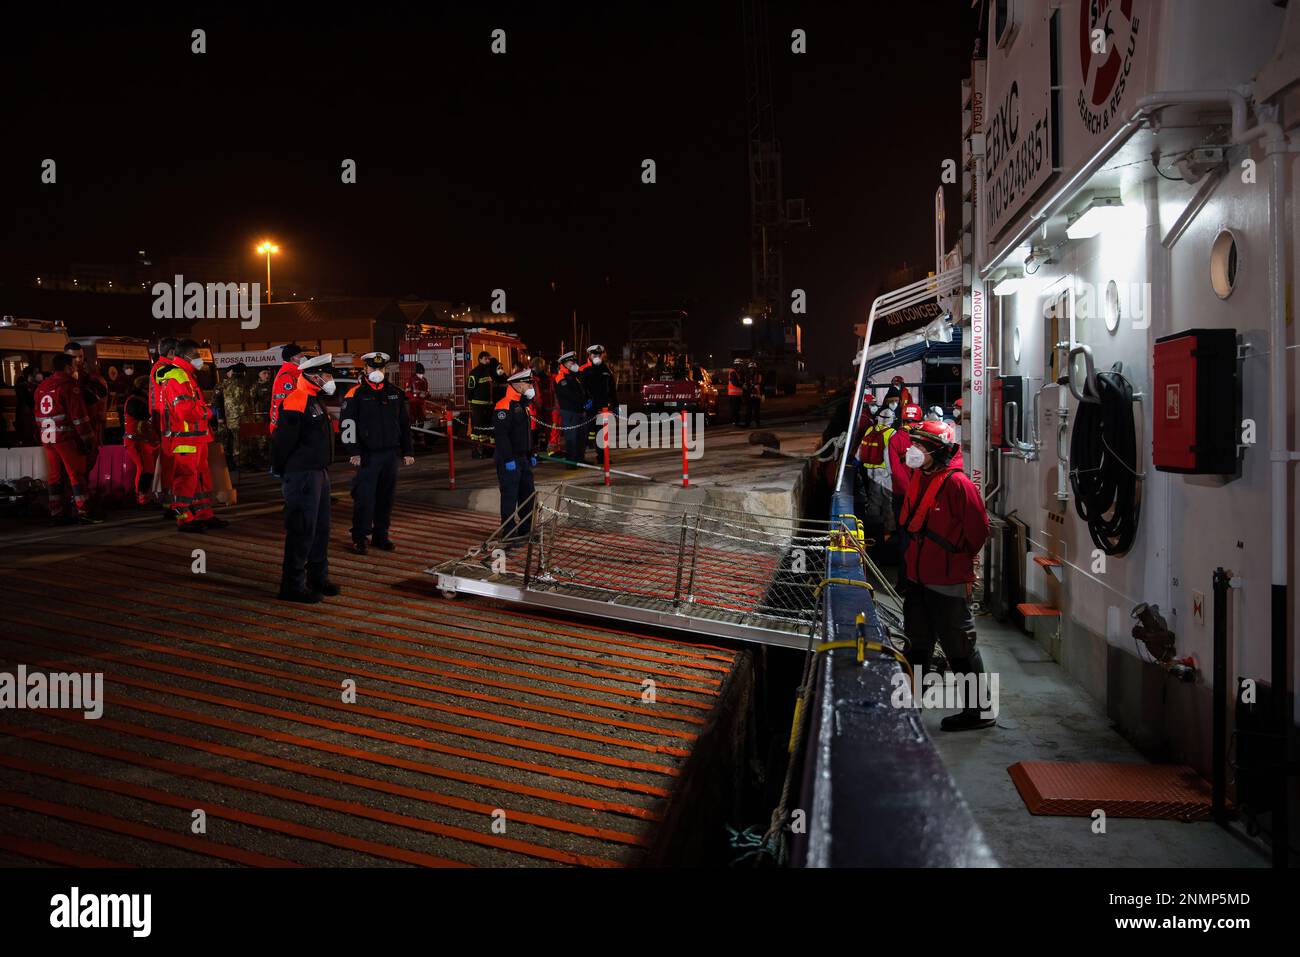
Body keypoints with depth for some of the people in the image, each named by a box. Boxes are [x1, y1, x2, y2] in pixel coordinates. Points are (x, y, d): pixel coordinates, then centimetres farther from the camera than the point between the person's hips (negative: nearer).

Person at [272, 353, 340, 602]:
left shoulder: (315, 400, 16)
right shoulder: (296, 402, -18)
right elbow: (283, 439, -20)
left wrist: (323, 469, 18)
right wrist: (280, 470, -12)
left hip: (318, 473, 10)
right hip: (302, 476, -10)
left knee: (321, 528, 17)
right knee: (302, 531, -5)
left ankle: (318, 578, 29)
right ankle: (292, 586, 2)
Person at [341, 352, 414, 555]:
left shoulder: (394, 393, 11)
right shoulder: (356, 393, -4)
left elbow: (404, 424, 15)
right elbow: (346, 424, -8)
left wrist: (408, 451, 12)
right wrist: (353, 452, -15)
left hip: (390, 454, 5)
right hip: (367, 455, -5)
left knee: (386, 496, 10)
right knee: (364, 496, -6)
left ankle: (380, 536, 21)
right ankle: (359, 539, 4)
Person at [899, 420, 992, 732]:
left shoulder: (957, 483, -18)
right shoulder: (920, 477, 9)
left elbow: (978, 530, -15)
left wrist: (961, 565, -3)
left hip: (948, 583, -9)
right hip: (917, 577, 9)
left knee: (959, 647, 1)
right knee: (917, 643, 18)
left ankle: (978, 710, 14)